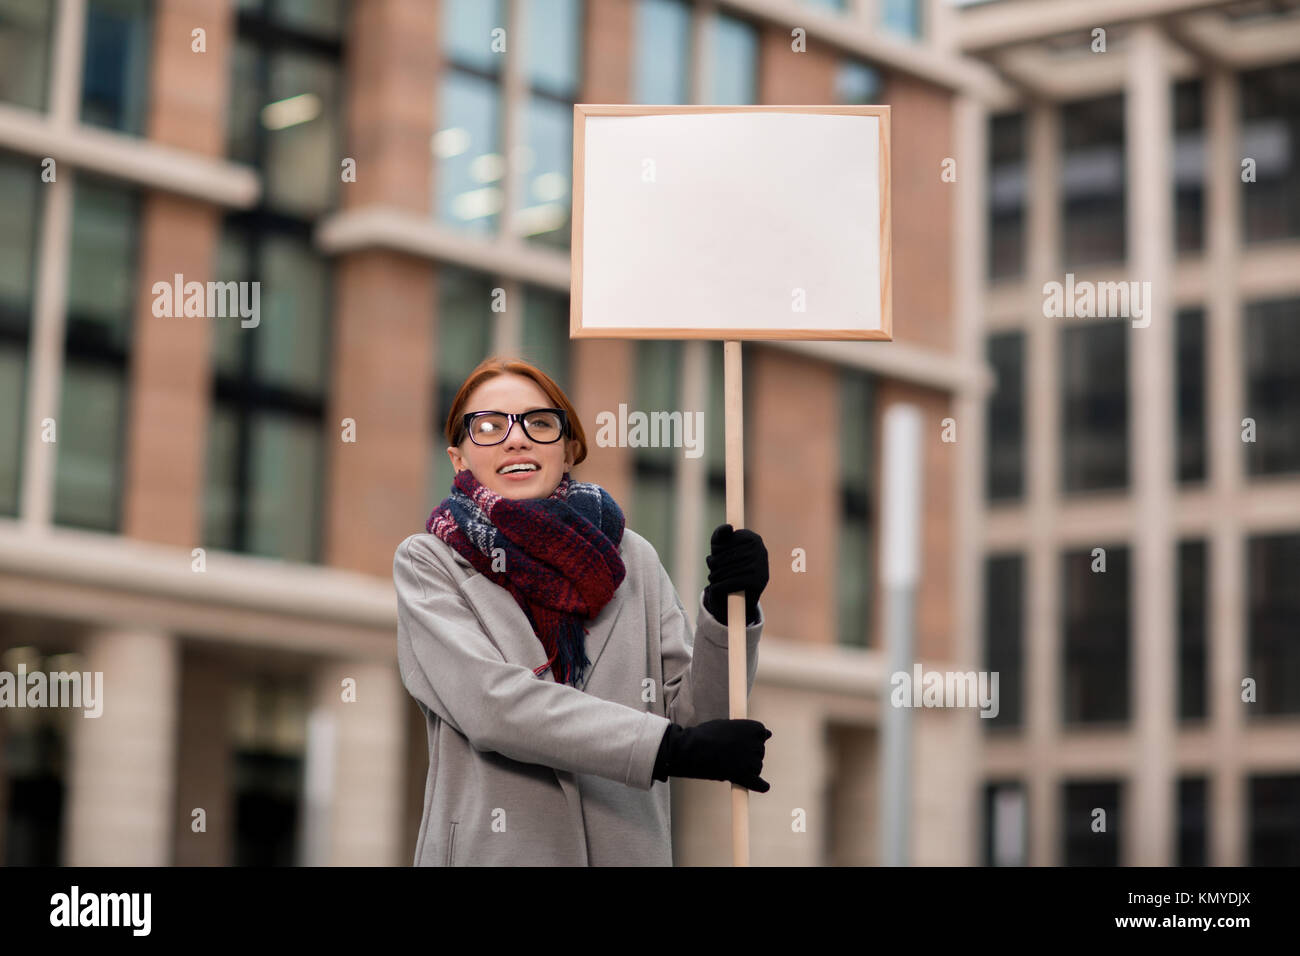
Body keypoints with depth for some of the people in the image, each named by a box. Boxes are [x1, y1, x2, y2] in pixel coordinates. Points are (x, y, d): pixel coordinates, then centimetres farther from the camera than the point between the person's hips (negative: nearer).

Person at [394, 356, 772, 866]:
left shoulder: (630, 558, 5)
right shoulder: (427, 563, -3)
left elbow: (693, 715, 3)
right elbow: (489, 700, -17)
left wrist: (728, 610, -14)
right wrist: (672, 747, -21)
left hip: (627, 847, 3)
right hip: (489, 849, -3)